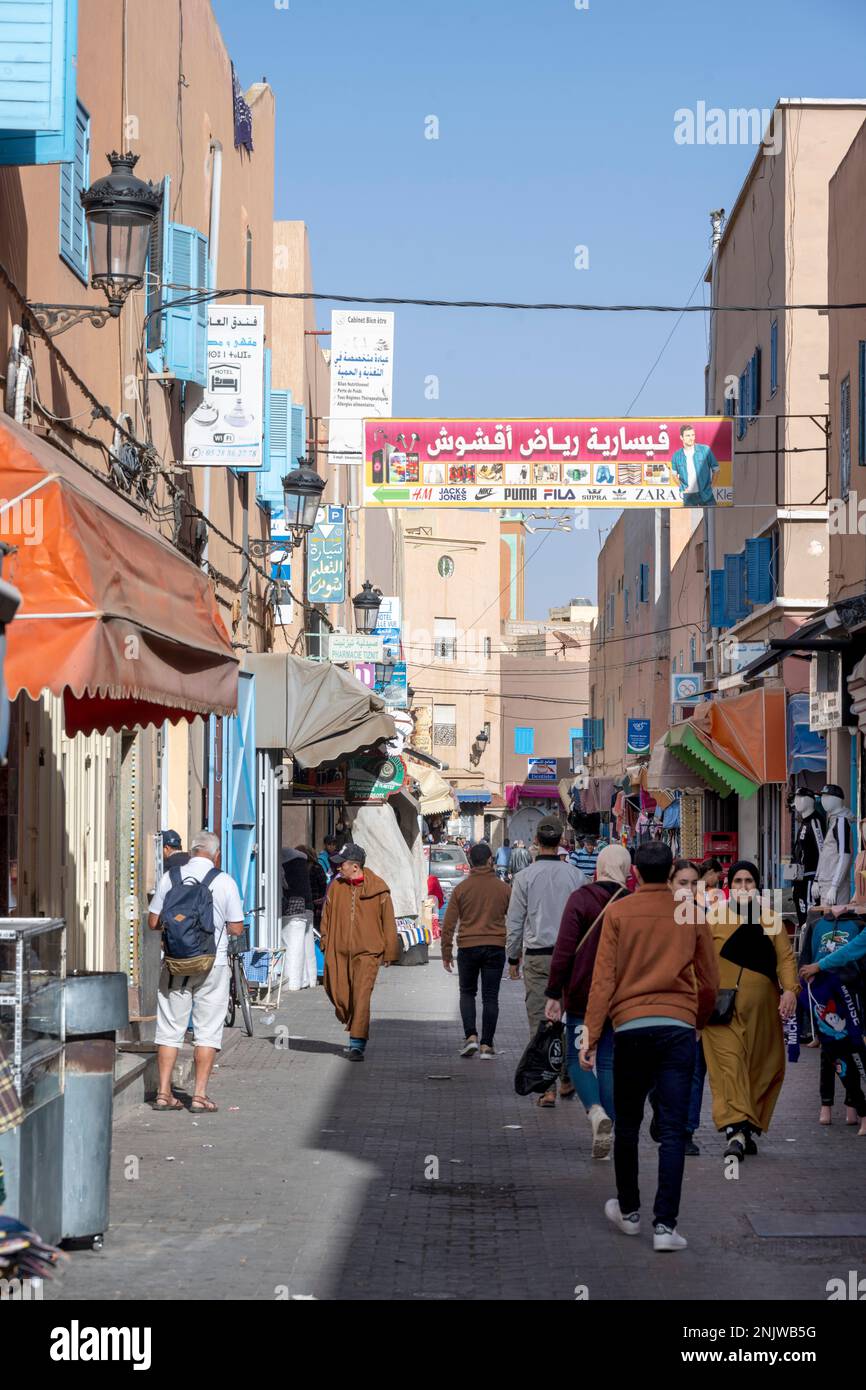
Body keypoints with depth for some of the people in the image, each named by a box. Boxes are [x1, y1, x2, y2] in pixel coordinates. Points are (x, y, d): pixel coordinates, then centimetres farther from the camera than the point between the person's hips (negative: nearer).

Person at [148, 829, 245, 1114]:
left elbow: (153, 922, 3)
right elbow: (236, 928, -2)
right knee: (208, 1030, 5)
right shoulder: (225, 882, -5)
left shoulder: (170, 877, 0)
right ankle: (200, 1095, 2)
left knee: (170, 1028, 9)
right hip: (212, 963, -2)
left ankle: (164, 1093, 8)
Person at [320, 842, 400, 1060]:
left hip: (367, 952, -4)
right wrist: (326, 943, 8)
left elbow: (388, 922, 2)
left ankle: (357, 1045, -10)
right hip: (338, 951, 4)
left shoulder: (378, 889, -4)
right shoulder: (336, 886, 4)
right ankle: (356, 1031, 31)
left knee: (361, 997, -12)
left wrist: (389, 952, 4)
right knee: (338, 994, 4)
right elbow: (327, 917, 14)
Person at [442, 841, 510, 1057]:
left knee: (467, 993, 15)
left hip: (468, 948, 0)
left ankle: (470, 1036, -2)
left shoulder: (461, 888, -1)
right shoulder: (503, 889, 2)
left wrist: (446, 953, 6)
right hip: (495, 948, 0)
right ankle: (487, 1044, 3)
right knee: (490, 997, 6)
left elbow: (449, 923, 0)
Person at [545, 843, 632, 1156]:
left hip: (582, 997, -3)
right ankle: (605, 1136, 9)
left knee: (576, 1059, 7)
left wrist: (554, 994, -7)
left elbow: (564, 950, -12)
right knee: (608, 1063, 11)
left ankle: (596, 1112, -19)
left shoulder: (581, 898, -9)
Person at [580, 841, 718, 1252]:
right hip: (678, 1028, 0)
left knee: (627, 1125, 14)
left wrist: (590, 1036, -2)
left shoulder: (617, 913, 1)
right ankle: (665, 1225, -8)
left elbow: (603, 978, -3)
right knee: (673, 1130, -1)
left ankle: (628, 1211, 27)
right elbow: (710, 982, 11)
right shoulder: (693, 914, 5)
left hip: (630, 1027, 0)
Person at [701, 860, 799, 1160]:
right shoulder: (715, 915, 6)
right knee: (729, 1060, -15)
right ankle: (735, 1130, -24)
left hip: (761, 1005, 3)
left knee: (762, 1066, 4)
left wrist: (790, 989, -8)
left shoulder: (771, 918, 14)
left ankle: (750, 1129, 15)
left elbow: (785, 956, 7)